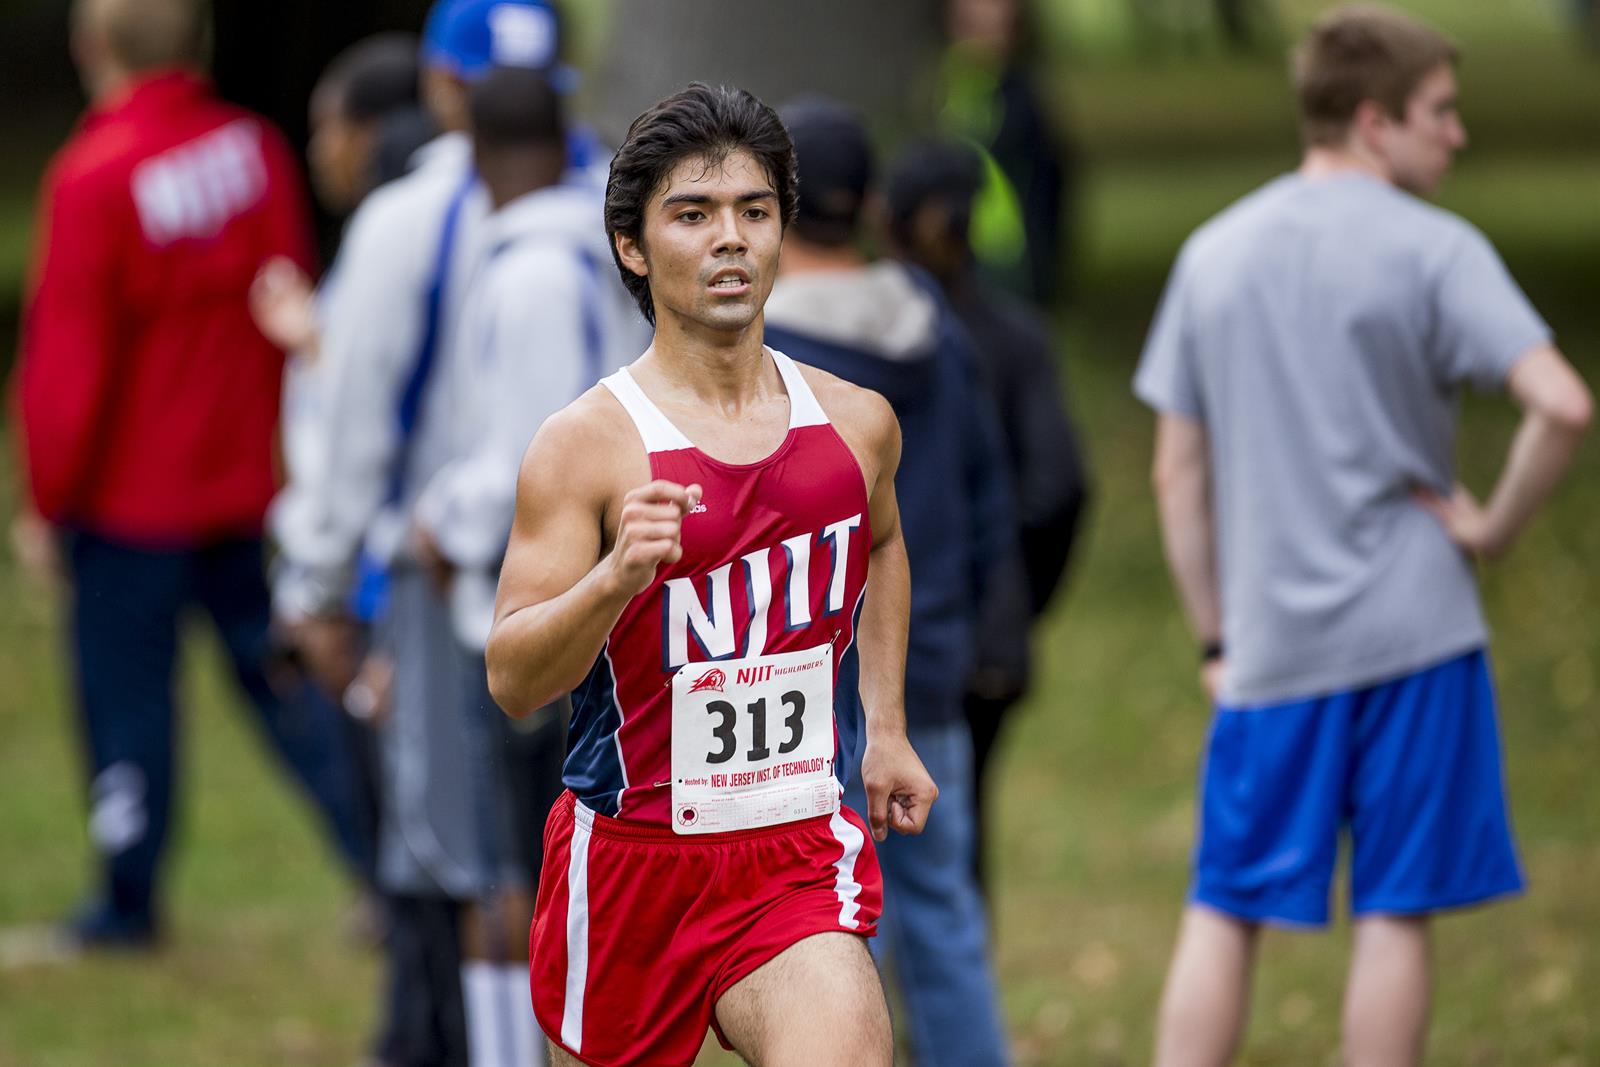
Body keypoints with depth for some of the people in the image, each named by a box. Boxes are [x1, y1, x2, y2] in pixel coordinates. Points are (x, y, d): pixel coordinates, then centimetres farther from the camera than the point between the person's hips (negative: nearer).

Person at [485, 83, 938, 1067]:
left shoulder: (859, 425, 2)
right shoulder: (587, 444, -11)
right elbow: (512, 681, -18)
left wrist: (886, 728, 23)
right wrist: (616, 576, -34)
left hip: (800, 865, 2)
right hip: (630, 861, -1)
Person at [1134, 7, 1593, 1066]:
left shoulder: (1214, 254, 9)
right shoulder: (1434, 251, -7)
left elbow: (1179, 473, 10)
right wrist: (1493, 526, -6)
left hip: (1270, 647, 4)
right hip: (1413, 626, -4)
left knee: (1224, 910, 9)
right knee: (1396, 911, 2)